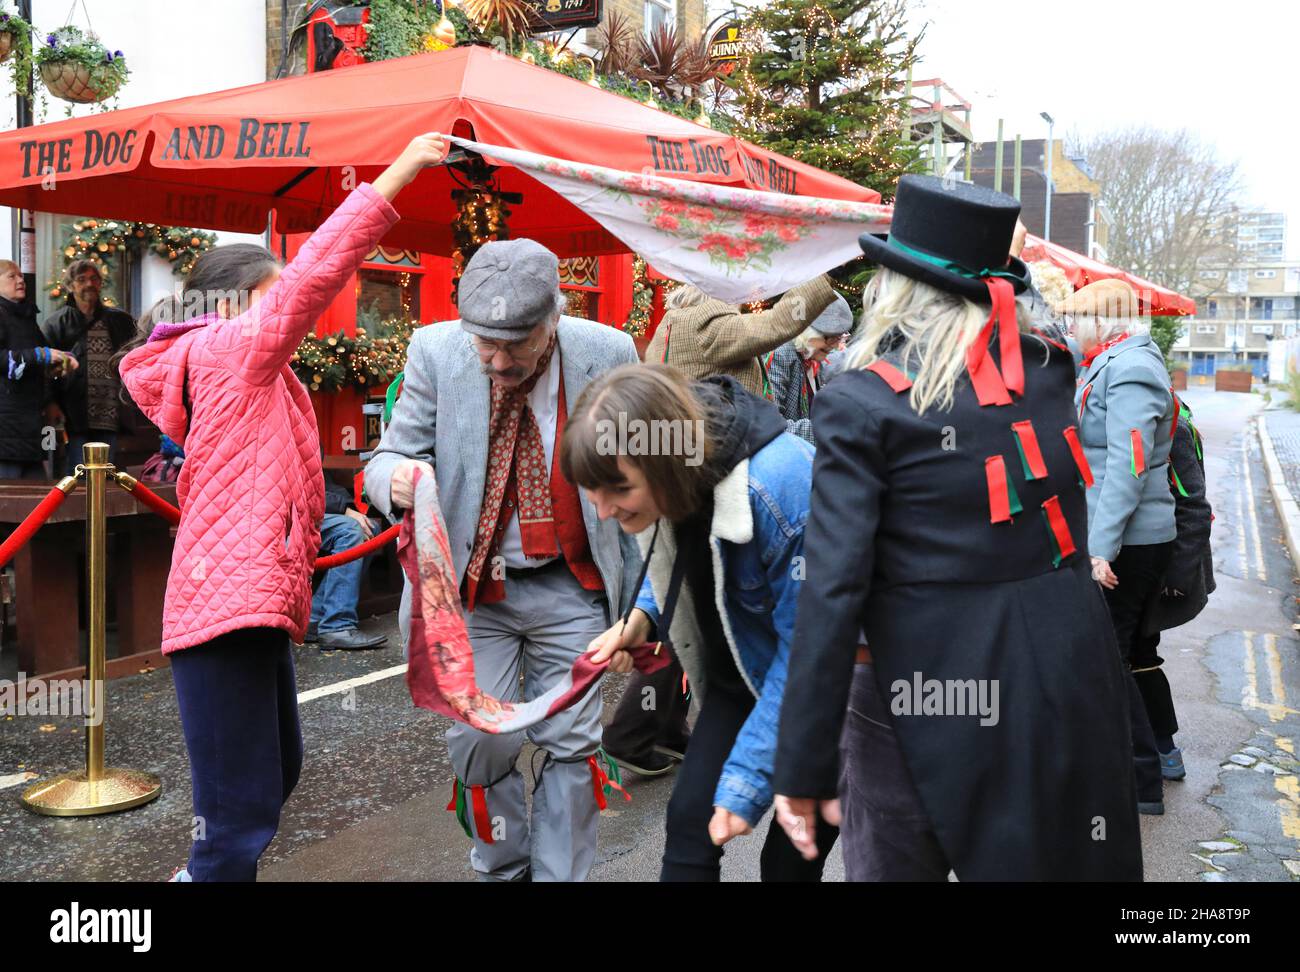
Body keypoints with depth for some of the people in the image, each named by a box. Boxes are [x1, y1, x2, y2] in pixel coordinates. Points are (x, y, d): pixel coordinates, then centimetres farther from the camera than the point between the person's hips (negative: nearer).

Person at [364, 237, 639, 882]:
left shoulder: (607, 354, -10)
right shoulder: (435, 352, -10)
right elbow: (387, 460, -4)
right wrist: (398, 477, -30)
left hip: (572, 587, 0)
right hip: (472, 585, 0)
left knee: (570, 746, 5)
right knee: (481, 740, 1)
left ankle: (560, 874, 25)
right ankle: (500, 869, 28)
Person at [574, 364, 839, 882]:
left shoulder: (778, 487, -35)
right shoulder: (667, 487, -14)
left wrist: (746, 783, -26)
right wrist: (642, 615, -11)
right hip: (742, 672, 6)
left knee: (793, 853, 3)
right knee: (689, 818, -2)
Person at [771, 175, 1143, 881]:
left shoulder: (862, 404, -13)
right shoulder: (1051, 372, 2)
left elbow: (833, 590, -18)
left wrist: (804, 772, -14)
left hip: (926, 700, -4)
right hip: (1067, 686, 5)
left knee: (891, 866, 15)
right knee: (1057, 861, 21)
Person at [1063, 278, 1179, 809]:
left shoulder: (1128, 367, -16)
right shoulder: (1113, 363, 15)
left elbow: (1128, 465, -24)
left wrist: (1102, 546, -27)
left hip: (1124, 543, -10)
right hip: (1149, 539, 10)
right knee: (1135, 649, 21)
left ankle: (1143, 782, 6)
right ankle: (1162, 751, 37)